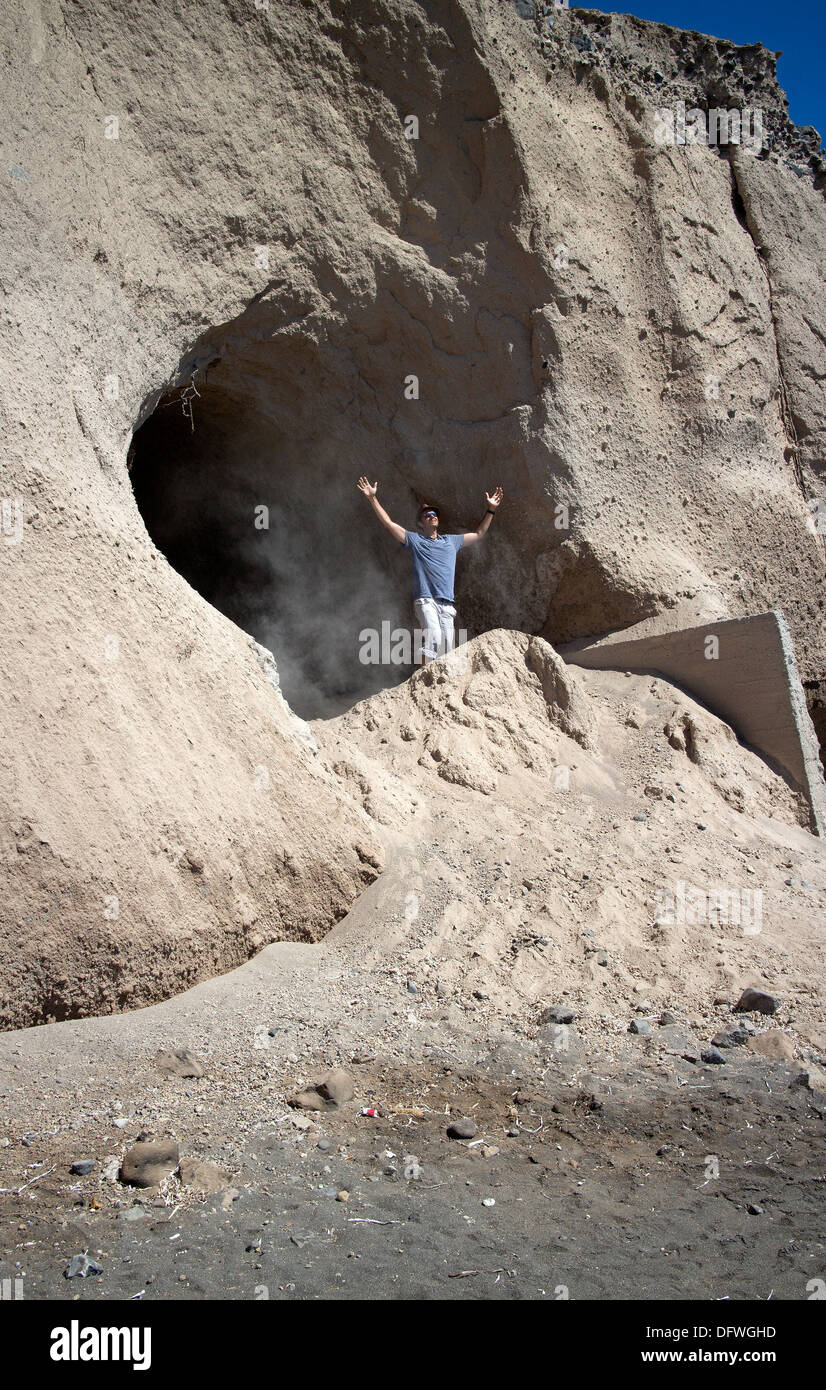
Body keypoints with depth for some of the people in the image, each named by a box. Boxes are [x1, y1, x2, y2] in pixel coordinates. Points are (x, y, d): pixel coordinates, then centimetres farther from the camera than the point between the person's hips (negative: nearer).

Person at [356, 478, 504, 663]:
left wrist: (491, 509, 35)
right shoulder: (414, 540, 15)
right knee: (433, 634, -27)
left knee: (446, 644, -6)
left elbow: (478, 534, 37)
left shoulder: (451, 540, 27)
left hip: (447, 604, 5)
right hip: (425, 600, -5)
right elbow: (388, 523, 11)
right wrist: (372, 498, 5)